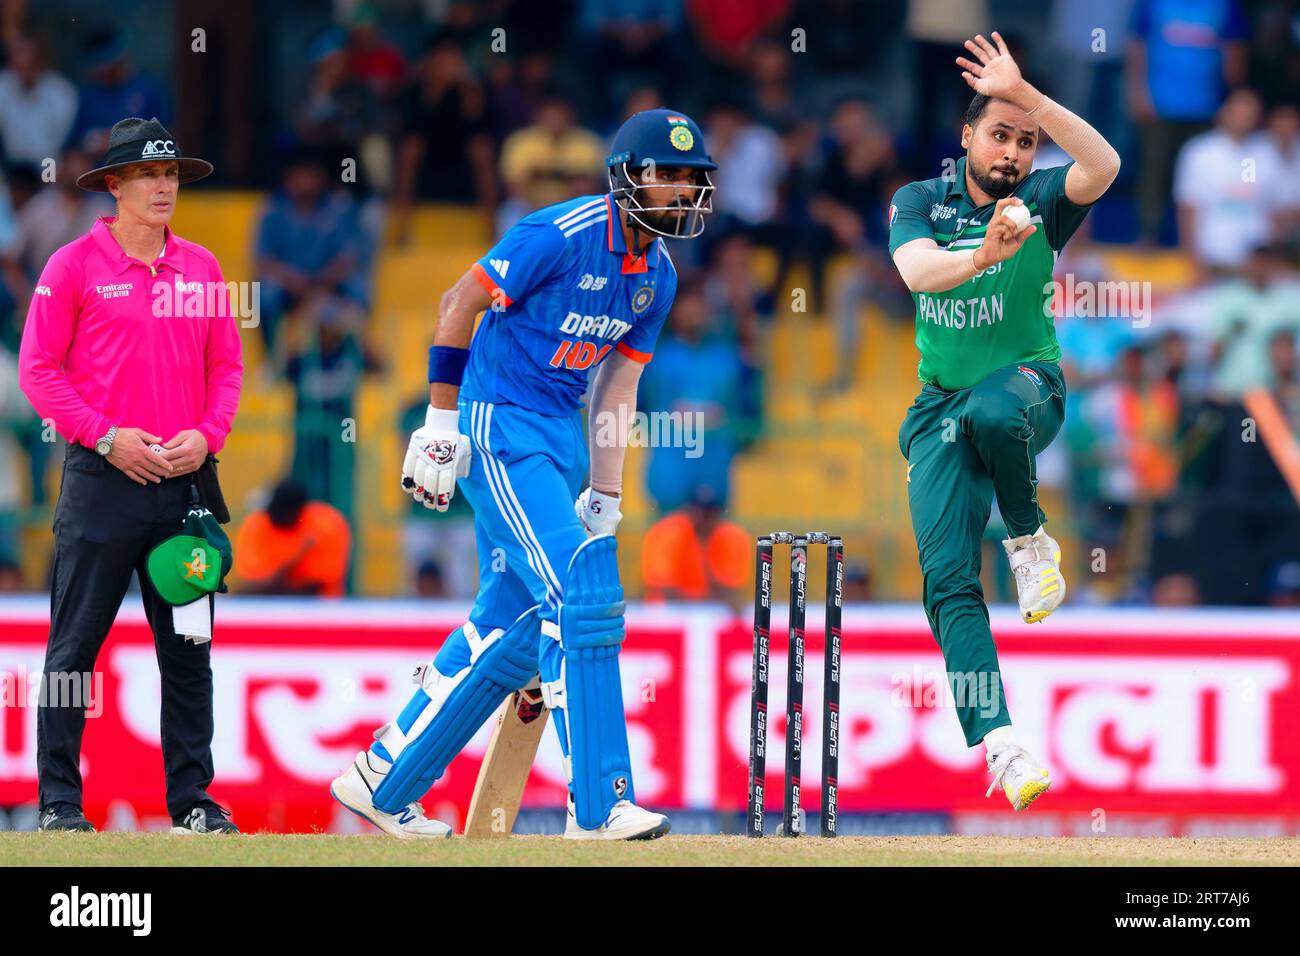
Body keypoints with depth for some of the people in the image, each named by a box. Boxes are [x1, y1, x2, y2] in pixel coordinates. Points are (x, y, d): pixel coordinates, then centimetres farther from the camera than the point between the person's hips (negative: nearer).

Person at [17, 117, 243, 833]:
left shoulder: (200, 266, 12)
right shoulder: (74, 266, -1)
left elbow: (226, 365, 15)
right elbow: (39, 371, -3)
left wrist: (206, 435, -2)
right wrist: (105, 437, -12)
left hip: (186, 478, 4)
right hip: (102, 478, -4)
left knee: (188, 649, 5)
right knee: (75, 645, -4)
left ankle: (191, 798, 10)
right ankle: (58, 801, 1)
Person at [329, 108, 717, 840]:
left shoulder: (658, 277, 7)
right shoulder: (562, 236, -17)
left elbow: (617, 390, 12)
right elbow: (460, 302, -11)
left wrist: (604, 498, 8)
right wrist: (442, 424, -12)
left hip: (560, 436, 9)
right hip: (499, 430, -9)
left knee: (513, 622, 9)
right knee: (582, 596, -17)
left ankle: (385, 781, 21)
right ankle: (599, 804, -16)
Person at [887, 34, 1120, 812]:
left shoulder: (1042, 200, -1)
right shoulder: (920, 201, 2)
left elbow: (1104, 166, -22)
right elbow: (916, 268, -19)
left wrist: (1027, 96, -30)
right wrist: (982, 255, -39)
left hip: (1026, 382, -2)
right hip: (940, 406, 2)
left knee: (992, 414, -40)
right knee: (948, 578, -15)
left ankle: (1030, 539, -11)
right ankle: (1000, 746, -19)